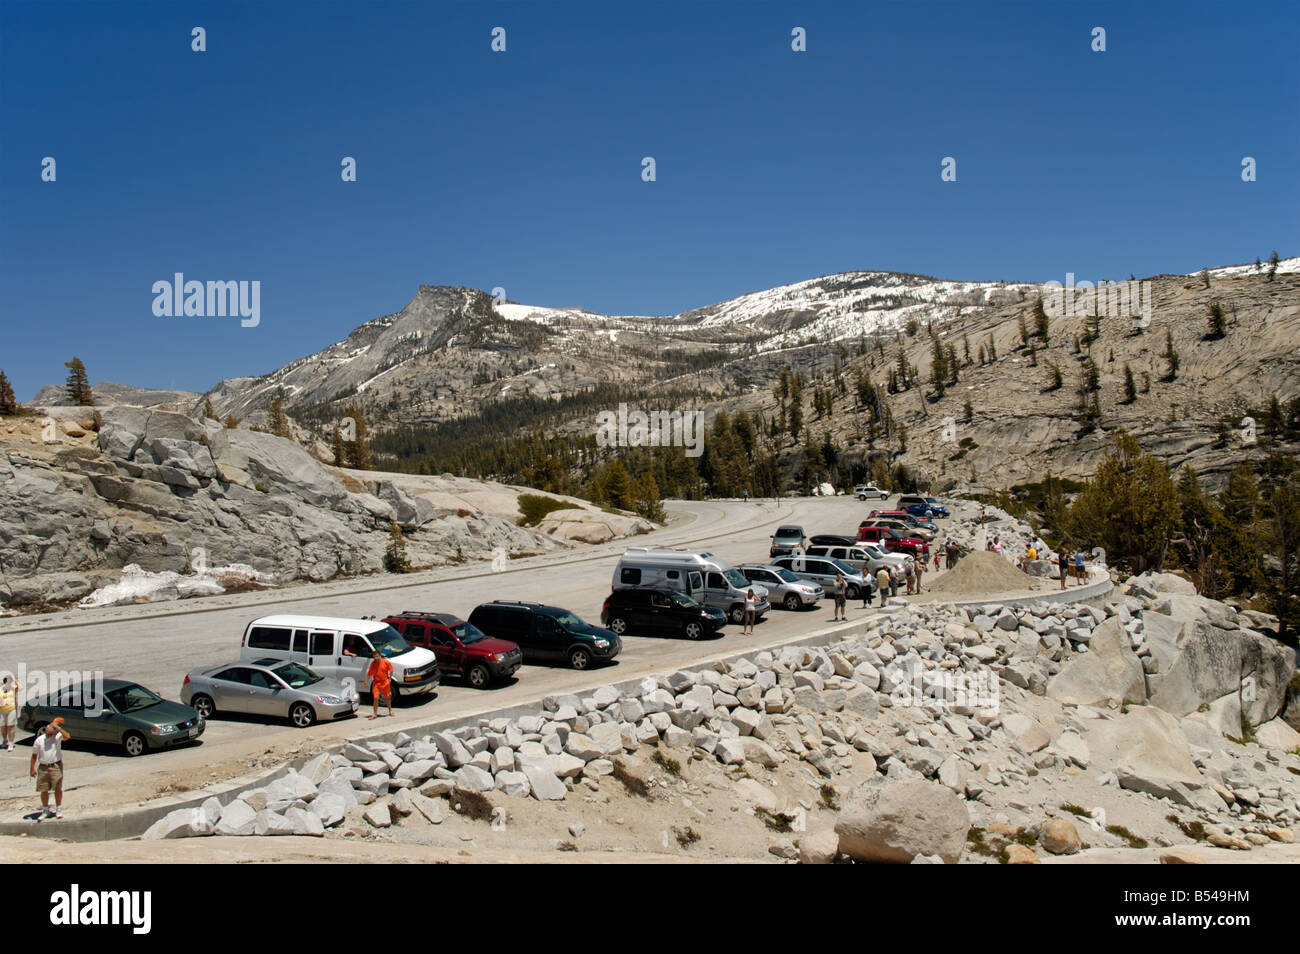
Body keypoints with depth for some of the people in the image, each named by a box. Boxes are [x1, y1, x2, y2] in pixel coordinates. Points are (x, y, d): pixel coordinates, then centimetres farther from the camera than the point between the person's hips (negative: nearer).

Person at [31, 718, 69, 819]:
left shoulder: (57, 737, -4)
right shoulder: (39, 740, 0)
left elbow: (67, 737, -26)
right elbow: (34, 755, 7)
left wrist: (58, 728, -24)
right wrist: (32, 769, 4)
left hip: (56, 766, -2)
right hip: (43, 767, 2)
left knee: (58, 788, -6)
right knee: (43, 790, 7)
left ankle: (59, 809, 8)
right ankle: (45, 810, 24)